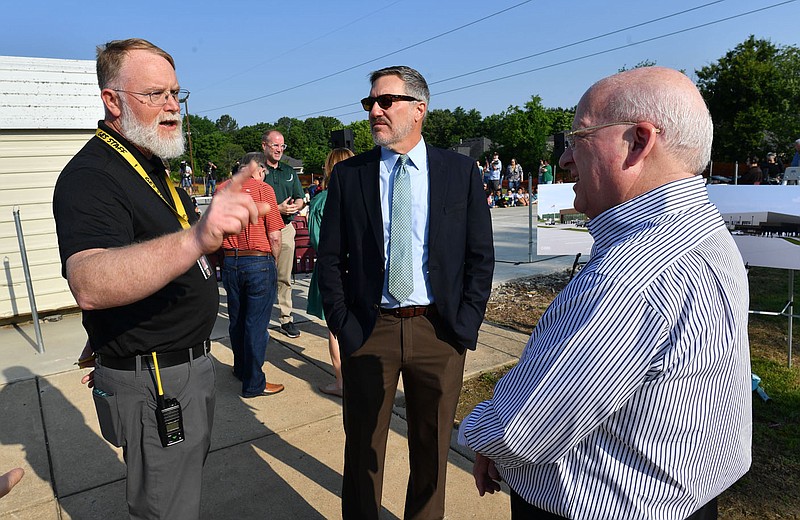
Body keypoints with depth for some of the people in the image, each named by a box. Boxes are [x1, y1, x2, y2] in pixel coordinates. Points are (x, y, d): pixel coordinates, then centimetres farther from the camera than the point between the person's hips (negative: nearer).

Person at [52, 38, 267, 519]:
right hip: (155, 384, -9)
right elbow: (90, 285, -40)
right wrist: (196, 238, -55)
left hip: (191, 366, 9)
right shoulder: (92, 176, -21)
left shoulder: (153, 167, 11)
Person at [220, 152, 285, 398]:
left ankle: (241, 369, 37)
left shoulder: (222, 189, 4)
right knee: (256, 323, 3)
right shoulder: (263, 188, -10)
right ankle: (253, 384, 12)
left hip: (230, 261, 5)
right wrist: (273, 261, 4)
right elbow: (274, 237, -12)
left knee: (236, 320, 19)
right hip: (259, 261, -5)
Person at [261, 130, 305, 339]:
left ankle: (286, 319, 16)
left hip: (286, 229, 5)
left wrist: (295, 206, -5)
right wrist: (277, 209, -16)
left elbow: (300, 199, 18)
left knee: (285, 278, 9)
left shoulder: (289, 171, 17)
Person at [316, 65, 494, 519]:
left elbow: (481, 256, 2)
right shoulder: (348, 175, 2)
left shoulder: (461, 171, 0)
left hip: (439, 330, 0)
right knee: (363, 446, 15)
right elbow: (330, 259, 3)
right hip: (369, 329, 1)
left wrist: (465, 325, -5)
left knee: (433, 447, 17)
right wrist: (344, 326, -4)